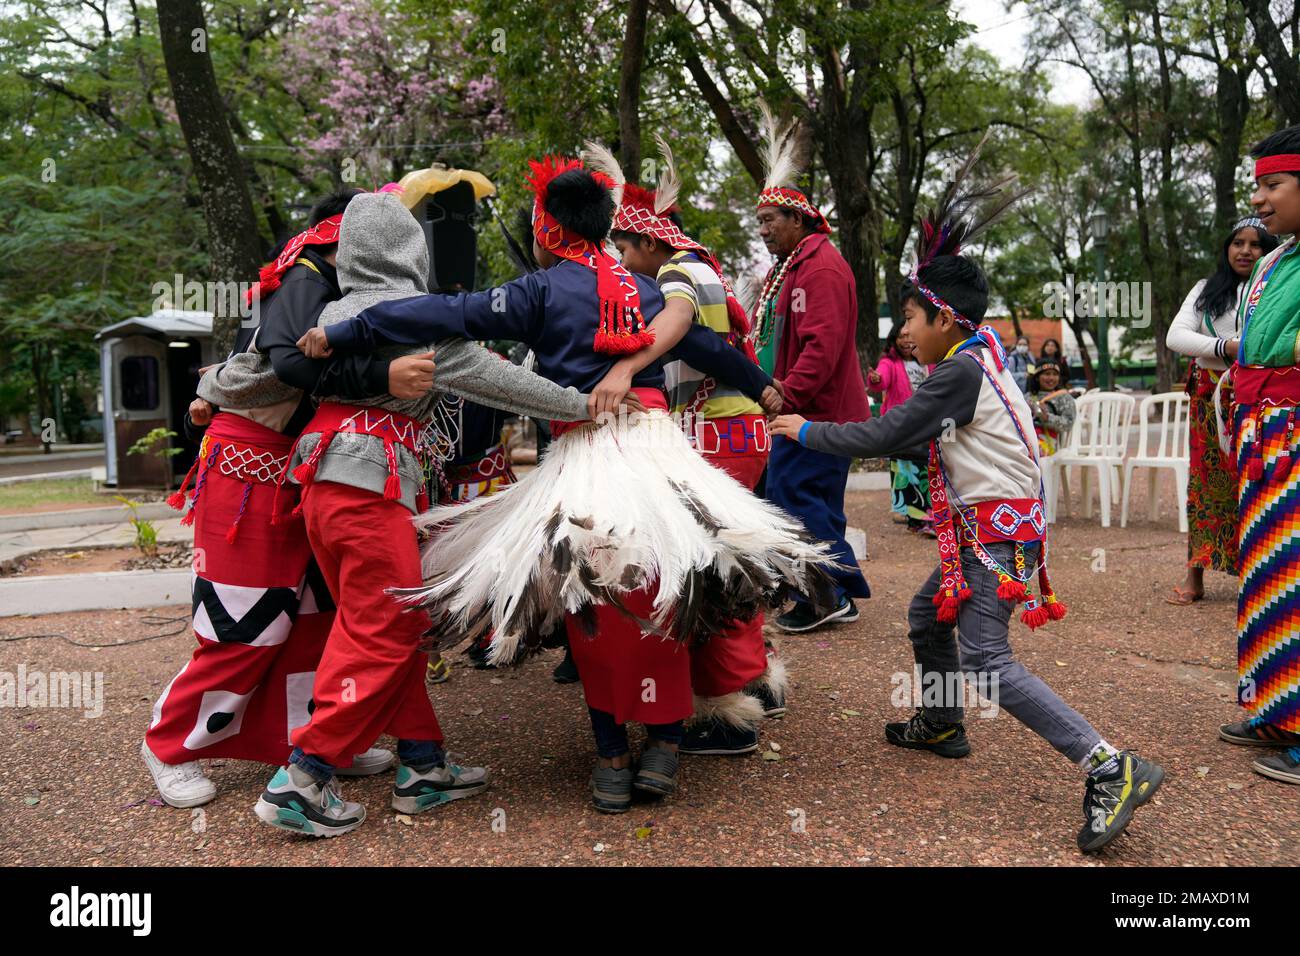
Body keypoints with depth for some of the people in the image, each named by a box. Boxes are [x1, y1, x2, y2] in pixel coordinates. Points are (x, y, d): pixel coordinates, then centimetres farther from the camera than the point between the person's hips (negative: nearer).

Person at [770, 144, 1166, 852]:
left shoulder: (961, 372, -18)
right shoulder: (981, 349, 10)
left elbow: (882, 436, -18)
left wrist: (806, 431, -5)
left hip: (997, 531, -11)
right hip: (983, 527, 11)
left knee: (986, 658, -15)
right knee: (928, 614, 21)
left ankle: (1111, 770, -16)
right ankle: (942, 725, 38)